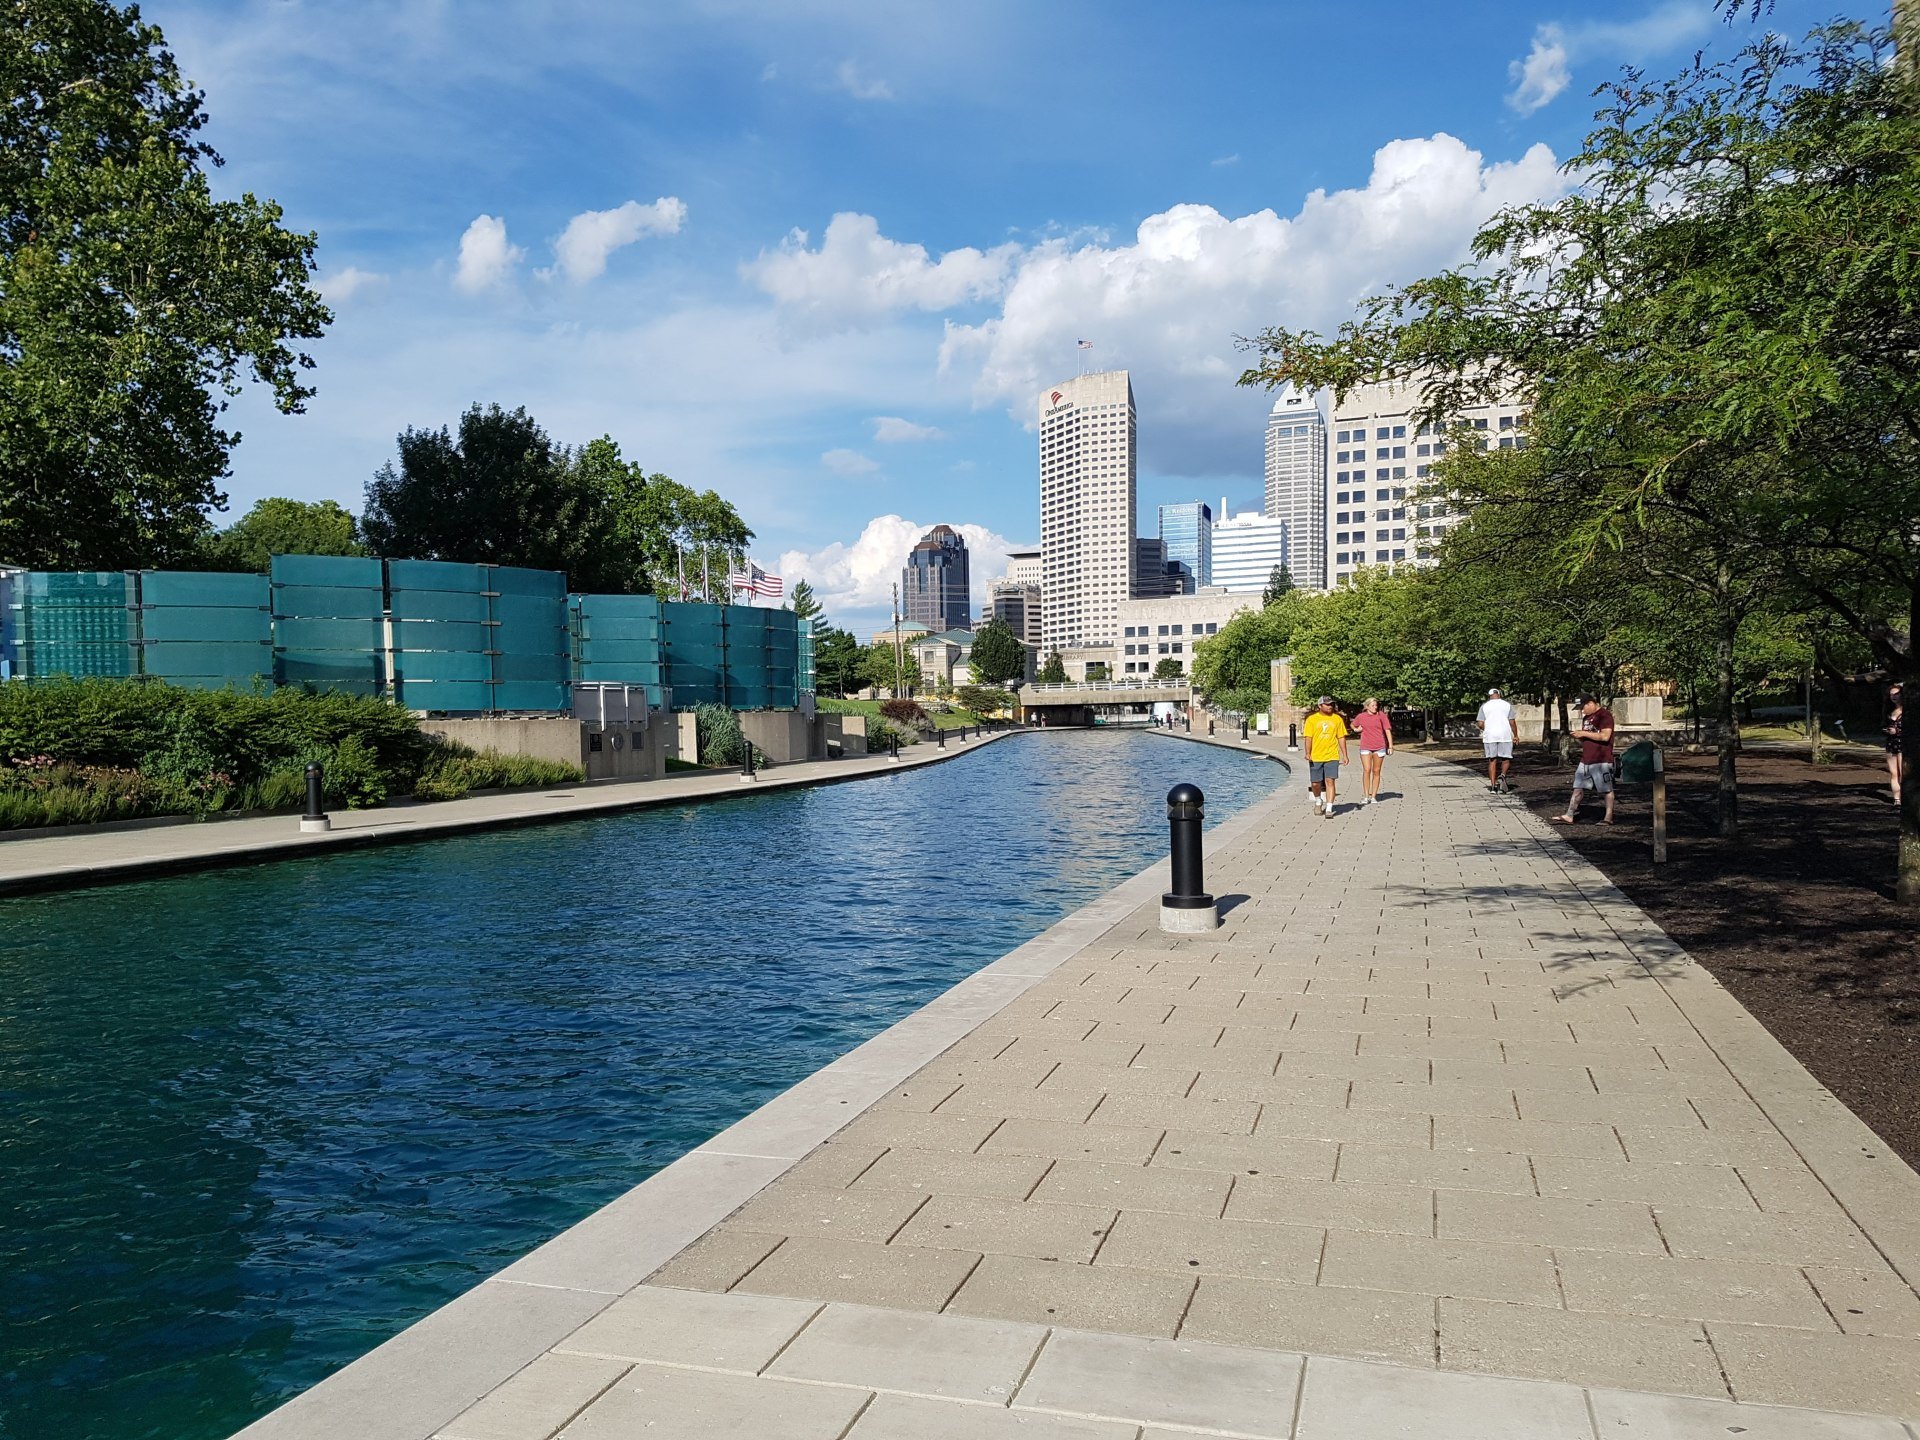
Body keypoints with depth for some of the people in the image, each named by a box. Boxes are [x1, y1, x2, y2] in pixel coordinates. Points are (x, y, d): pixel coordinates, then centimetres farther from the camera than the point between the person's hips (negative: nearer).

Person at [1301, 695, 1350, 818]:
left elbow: (1341, 738, 7)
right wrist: (1308, 753, -13)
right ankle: (1318, 801, 37)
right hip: (1315, 757, 0)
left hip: (1332, 756, 0)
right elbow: (1308, 737, -2)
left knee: (1330, 781, -8)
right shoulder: (1311, 719, 1)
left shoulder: (1337, 719, 5)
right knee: (1315, 783, 8)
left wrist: (1344, 755, 4)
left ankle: (1328, 809, -7)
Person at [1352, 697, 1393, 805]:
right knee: (1366, 770, -11)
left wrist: (1390, 746, -5)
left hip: (1379, 747, 0)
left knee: (1376, 771, 6)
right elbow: (1353, 725, 24)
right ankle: (1365, 796, -5)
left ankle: (1373, 796, 13)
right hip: (1365, 747, 0)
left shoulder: (1381, 715, -1)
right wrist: (1356, 729, 2)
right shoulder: (1361, 716, 3)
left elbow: (1387, 730, -1)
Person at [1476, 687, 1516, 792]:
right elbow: (1512, 722, 1)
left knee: (1492, 760, 5)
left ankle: (1493, 785, 0)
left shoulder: (1484, 706, 5)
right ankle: (1502, 775, -19)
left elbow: (1480, 723, -1)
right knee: (1506, 758, 9)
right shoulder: (1507, 705, 5)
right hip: (1505, 735, -1)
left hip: (1489, 736, 1)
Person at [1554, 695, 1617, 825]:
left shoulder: (1605, 715, -10)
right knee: (1578, 788, 5)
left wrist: (1584, 733, -16)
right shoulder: (1586, 717, 18)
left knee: (1607, 789, 1)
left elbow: (1605, 736, -21)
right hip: (1586, 759, 9)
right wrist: (1578, 736, 5)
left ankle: (1608, 817, 7)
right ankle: (1569, 816, 5)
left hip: (1602, 760, -9)